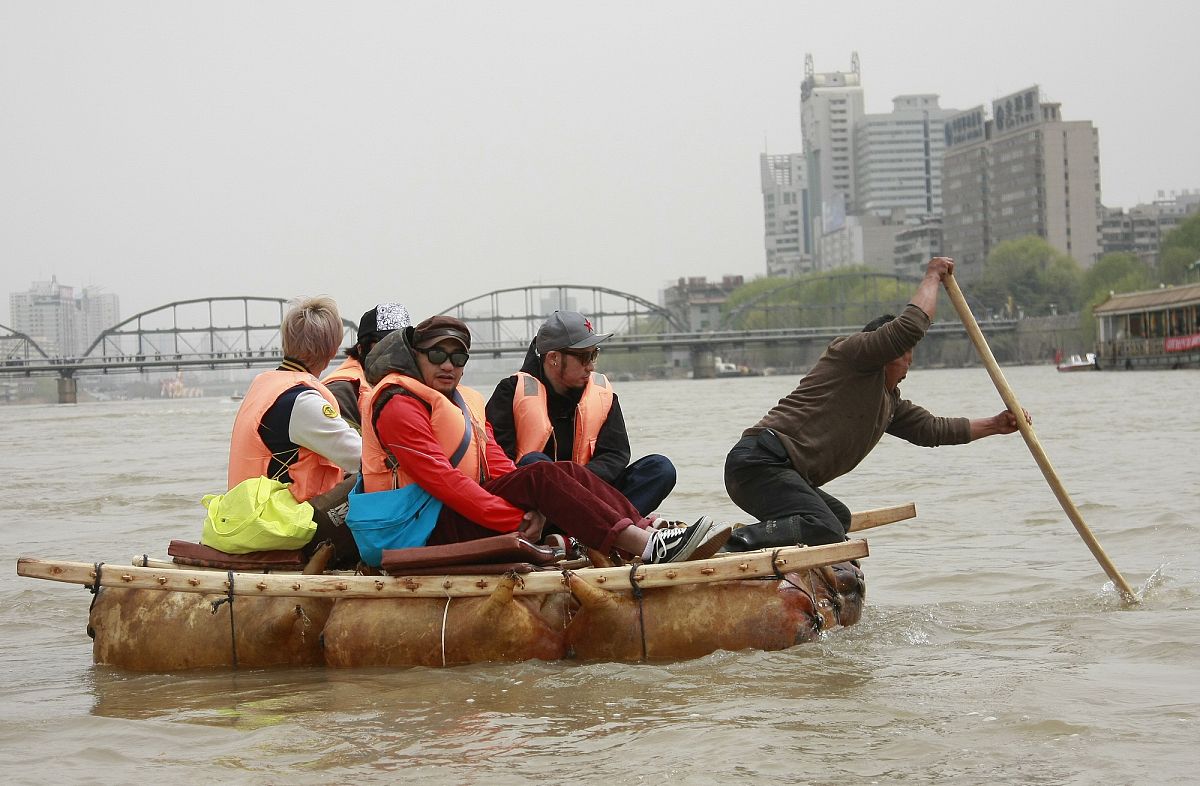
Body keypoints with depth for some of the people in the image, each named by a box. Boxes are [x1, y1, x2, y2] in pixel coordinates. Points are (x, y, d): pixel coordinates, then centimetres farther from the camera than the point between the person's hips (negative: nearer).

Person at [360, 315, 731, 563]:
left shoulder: (466, 402, 21)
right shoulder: (399, 403, -8)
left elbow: (498, 466, 7)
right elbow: (440, 479, -20)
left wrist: (532, 509, -14)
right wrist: (517, 519, -26)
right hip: (428, 532, -9)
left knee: (569, 472, -8)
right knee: (541, 476, -24)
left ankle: (650, 535, -25)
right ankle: (650, 549, -36)